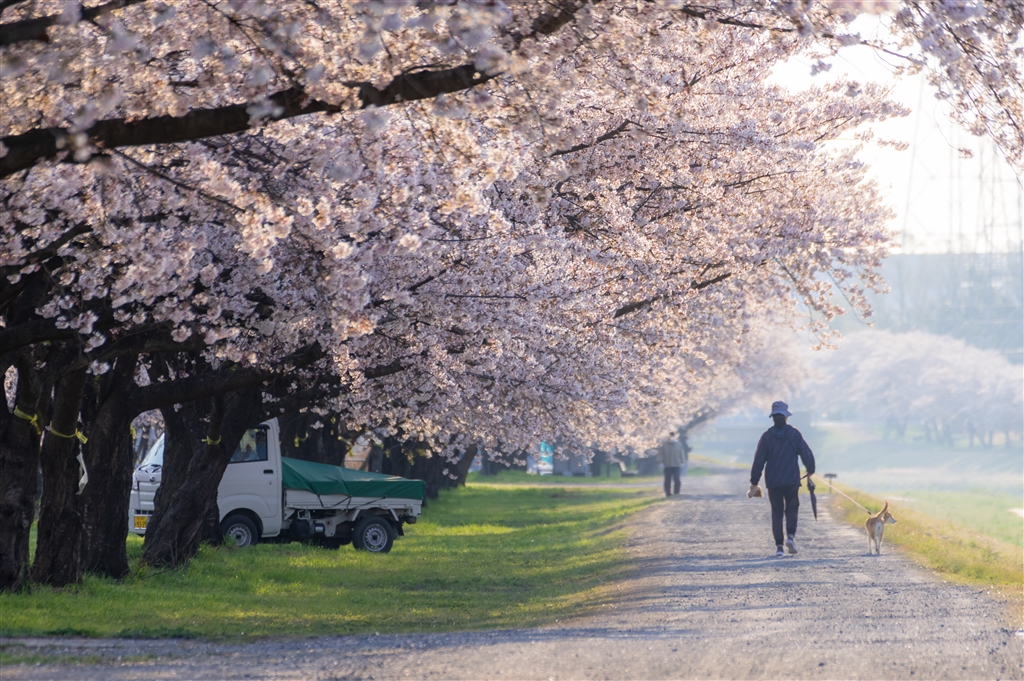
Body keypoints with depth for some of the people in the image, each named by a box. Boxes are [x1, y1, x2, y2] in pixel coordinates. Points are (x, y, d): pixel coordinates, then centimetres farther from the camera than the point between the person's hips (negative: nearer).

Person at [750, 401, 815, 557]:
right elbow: (806, 454, 0)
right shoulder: (794, 434, -3)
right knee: (791, 509, 14)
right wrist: (810, 470, 19)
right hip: (792, 480, 0)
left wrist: (754, 481, 5)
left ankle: (779, 546, 0)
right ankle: (791, 535, -11)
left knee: (777, 512, 9)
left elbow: (759, 460, -2)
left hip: (773, 481, 1)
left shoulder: (767, 436, -2)